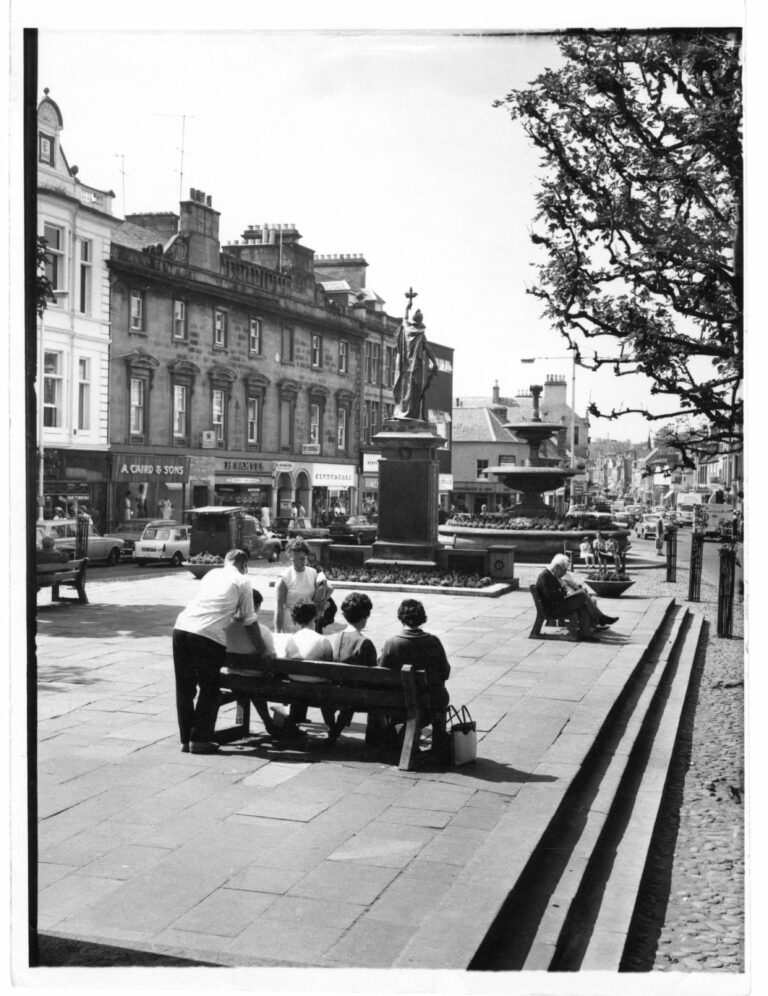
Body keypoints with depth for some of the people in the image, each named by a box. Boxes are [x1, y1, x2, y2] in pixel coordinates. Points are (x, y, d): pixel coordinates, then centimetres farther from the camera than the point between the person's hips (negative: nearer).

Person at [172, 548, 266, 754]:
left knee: (184, 688, 15)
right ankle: (200, 740, 10)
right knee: (209, 690, 10)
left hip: (182, 627, 5)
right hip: (208, 636, -5)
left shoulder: (212, 574, 25)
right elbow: (249, 621, 12)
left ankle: (186, 739, 19)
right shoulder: (243, 581, 11)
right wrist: (261, 649, 22)